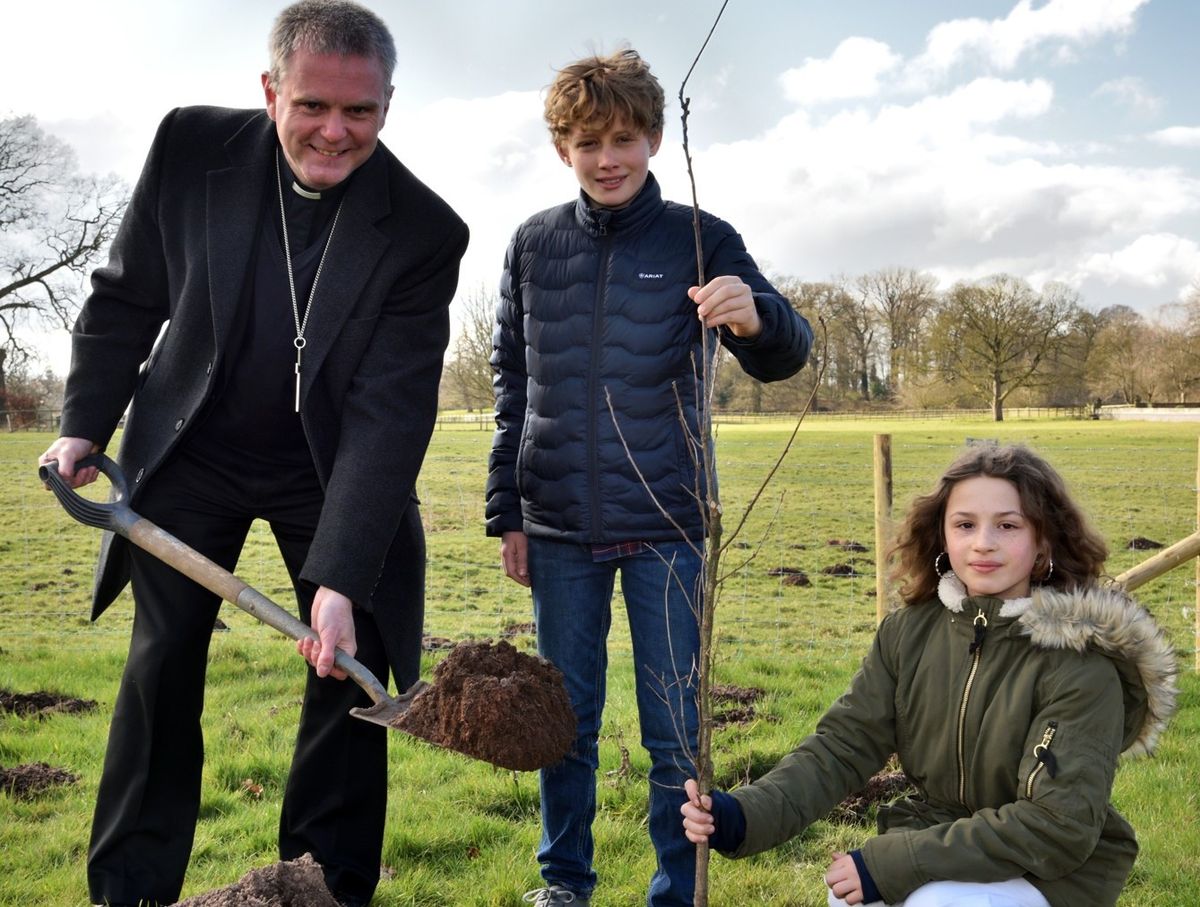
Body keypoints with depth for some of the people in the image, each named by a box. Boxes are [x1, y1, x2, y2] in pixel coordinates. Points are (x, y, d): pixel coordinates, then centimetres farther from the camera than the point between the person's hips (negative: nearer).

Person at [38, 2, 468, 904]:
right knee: (162, 662, 5)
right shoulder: (191, 146, -15)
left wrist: (339, 579, -31)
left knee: (355, 663, -1)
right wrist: (85, 424, -3)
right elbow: (125, 298, 0)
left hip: (331, 471, 0)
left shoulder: (425, 231, -21)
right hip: (188, 454, 1)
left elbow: (390, 415, -25)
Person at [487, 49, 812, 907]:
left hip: (666, 528, -2)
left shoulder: (702, 240, -3)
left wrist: (756, 319, -36)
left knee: (674, 728, 5)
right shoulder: (534, 246, 4)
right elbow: (512, 390, 9)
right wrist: (506, 513, 7)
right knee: (565, 721, 13)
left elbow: (784, 356, -12)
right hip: (560, 529, 2)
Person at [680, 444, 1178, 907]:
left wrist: (891, 864, -29)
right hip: (941, 846, 4)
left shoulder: (1080, 662, -21)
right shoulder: (911, 630, -5)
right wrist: (745, 814, -27)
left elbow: (1058, 825, -25)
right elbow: (845, 742, -8)